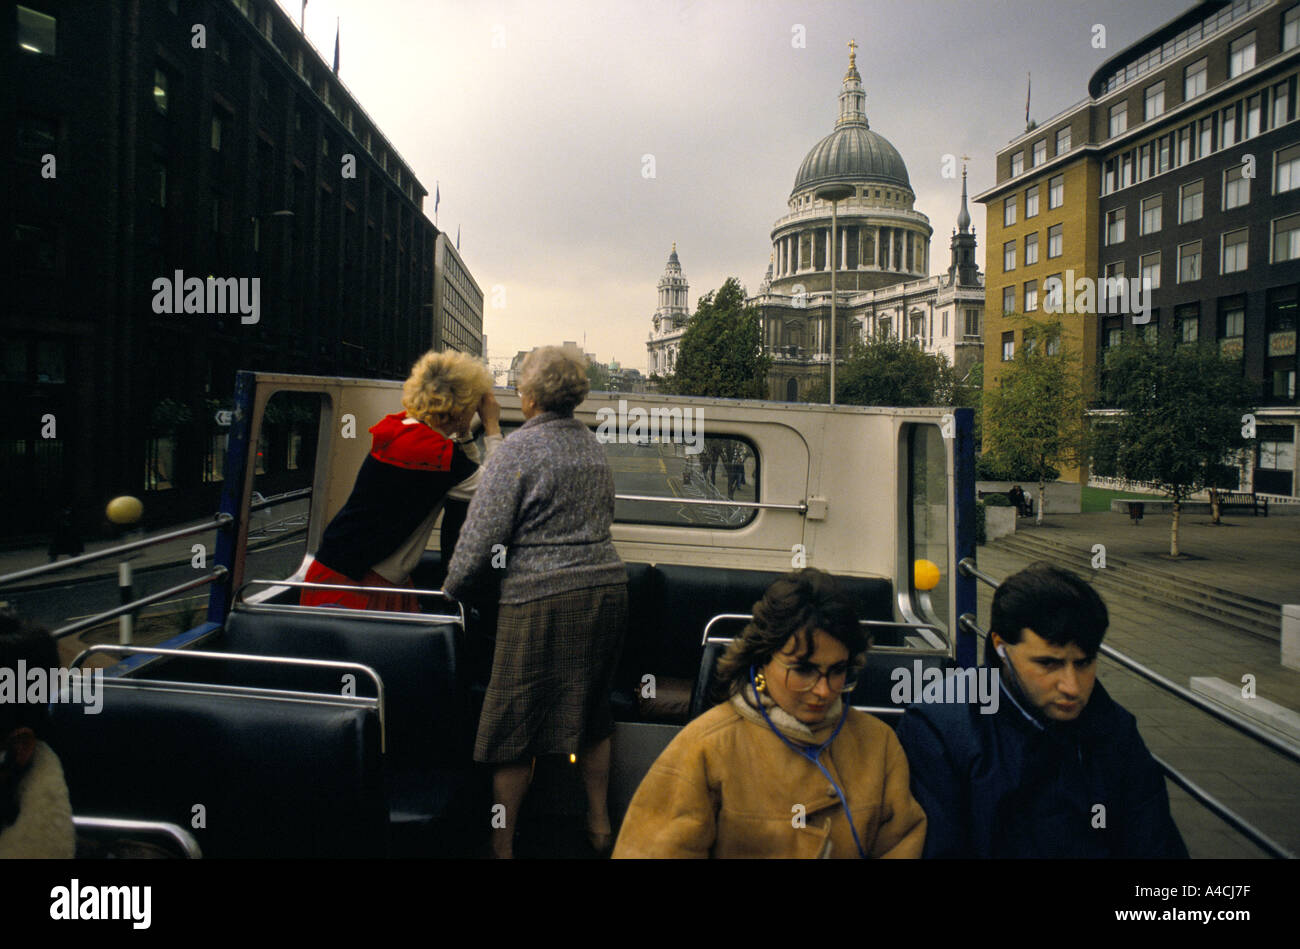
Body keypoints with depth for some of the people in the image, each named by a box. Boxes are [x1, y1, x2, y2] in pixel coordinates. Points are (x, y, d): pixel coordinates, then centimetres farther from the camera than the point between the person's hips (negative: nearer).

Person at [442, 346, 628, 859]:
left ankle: (501, 842, 18)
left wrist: (451, 591, 2)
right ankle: (599, 822, 32)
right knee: (591, 711, 20)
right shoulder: (593, 445, 11)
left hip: (542, 599, -7)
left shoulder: (518, 449, -10)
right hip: (606, 586, 7)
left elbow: (482, 535, -10)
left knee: (514, 722, 6)